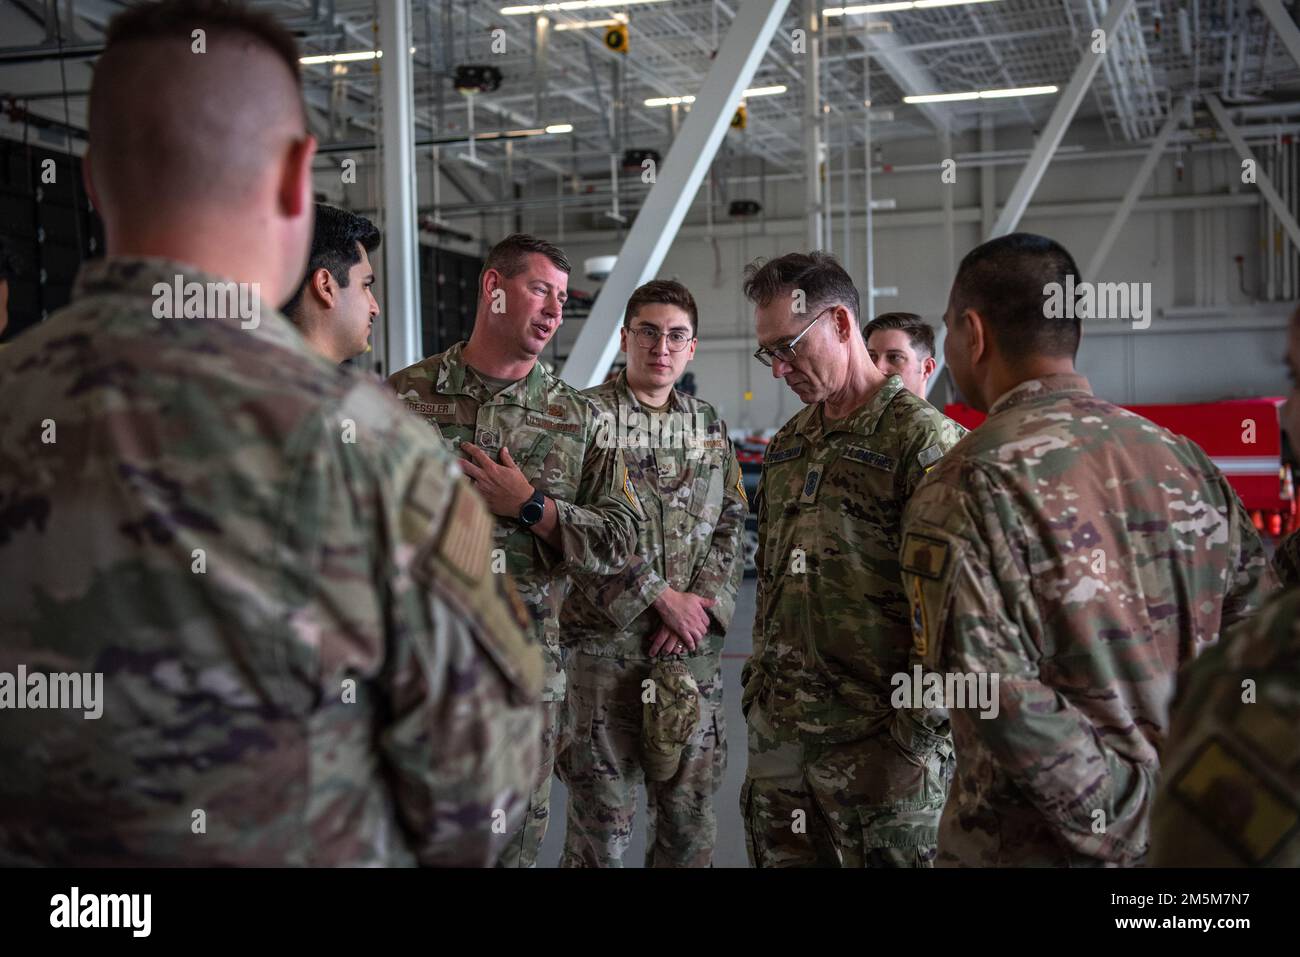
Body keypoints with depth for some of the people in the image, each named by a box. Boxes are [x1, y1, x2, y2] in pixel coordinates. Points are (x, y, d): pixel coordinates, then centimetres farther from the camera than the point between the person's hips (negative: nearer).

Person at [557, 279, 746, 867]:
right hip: (605, 638, -4)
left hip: (693, 644, 4)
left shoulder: (709, 425, 13)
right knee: (602, 807, 3)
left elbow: (730, 527, 10)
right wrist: (660, 597, -12)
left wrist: (703, 601, -6)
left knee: (691, 805, 9)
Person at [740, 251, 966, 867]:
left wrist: (919, 725, -14)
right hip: (777, 734, 7)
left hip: (875, 739, -7)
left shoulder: (922, 437, -9)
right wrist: (758, 688, 17)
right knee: (781, 857, 14)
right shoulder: (787, 444, 15)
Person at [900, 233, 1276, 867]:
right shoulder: (1186, 460, 1)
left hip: (1036, 846, -5)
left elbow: (996, 694, -24)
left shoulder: (968, 488, -16)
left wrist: (1124, 820, -16)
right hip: (1188, 839, 5)